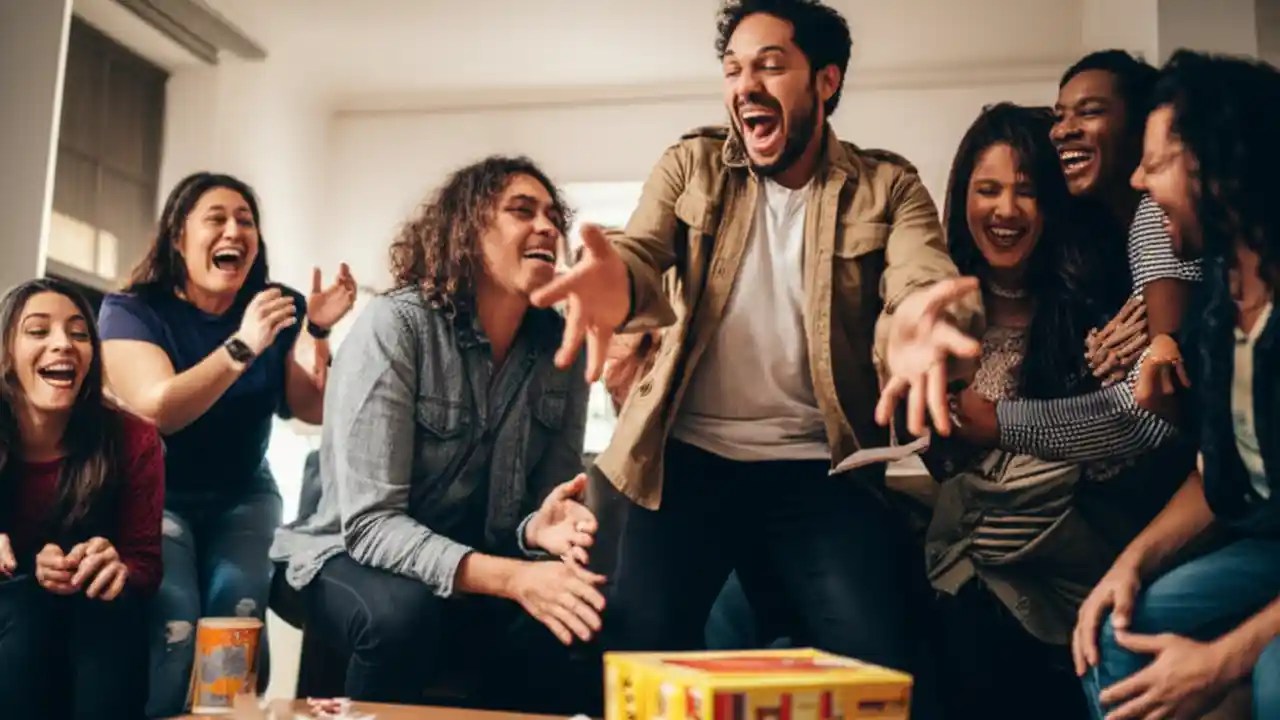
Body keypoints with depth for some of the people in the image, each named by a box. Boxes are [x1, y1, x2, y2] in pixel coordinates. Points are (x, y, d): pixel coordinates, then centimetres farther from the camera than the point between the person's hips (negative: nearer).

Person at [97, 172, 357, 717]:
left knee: (238, 605, -26)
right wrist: (242, 346, -34)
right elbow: (157, 409, -24)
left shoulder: (278, 306, 1)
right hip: (155, 494, -2)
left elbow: (311, 410, -7)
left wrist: (318, 330, -22)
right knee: (172, 613, -29)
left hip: (243, 495, 3)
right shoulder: (130, 311, -8)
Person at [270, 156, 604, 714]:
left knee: (576, 627, -26)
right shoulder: (395, 326, -20)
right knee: (407, 613, -35)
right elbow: (369, 523, -25)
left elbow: (549, 501, -2)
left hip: (482, 566, 3)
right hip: (353, 556, -3)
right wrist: (513, 578, -37)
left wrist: (541, 528, -28)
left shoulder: (562, 344, -6)